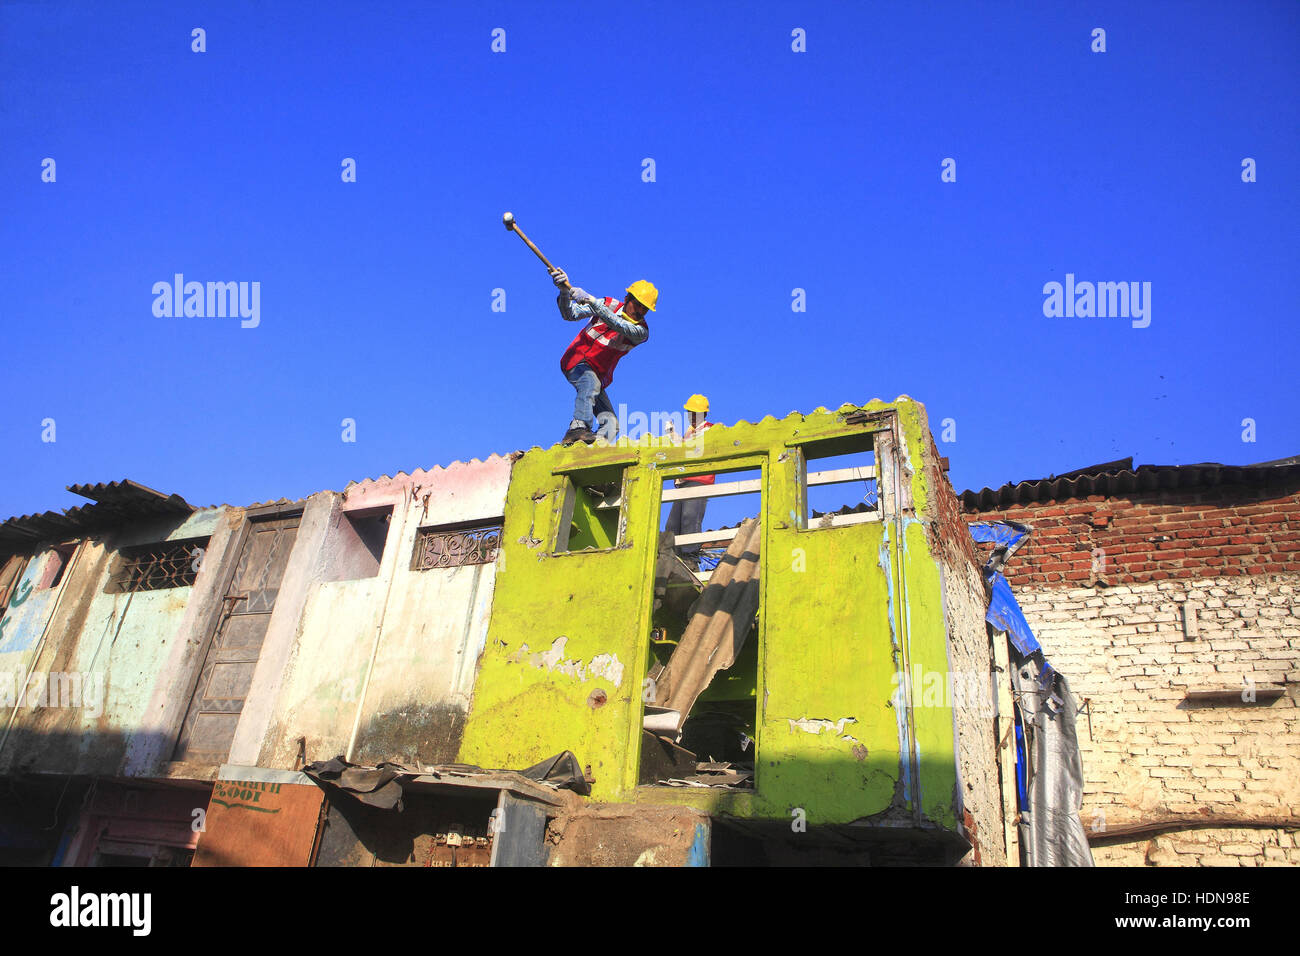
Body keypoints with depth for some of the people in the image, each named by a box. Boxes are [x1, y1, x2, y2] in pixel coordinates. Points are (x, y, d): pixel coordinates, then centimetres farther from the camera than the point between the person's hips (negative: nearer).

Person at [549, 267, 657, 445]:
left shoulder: (641, 331, -7)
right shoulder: (609, 305, -4)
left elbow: (620, 326, -30)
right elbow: (571, 314, -11)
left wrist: (591, 300, -42)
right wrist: (565, 291, -32)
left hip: (599, 376, 4)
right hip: (577, 362, -4)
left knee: (611, 424, -7)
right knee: (591, 382, -37)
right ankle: (578, 428, -50)